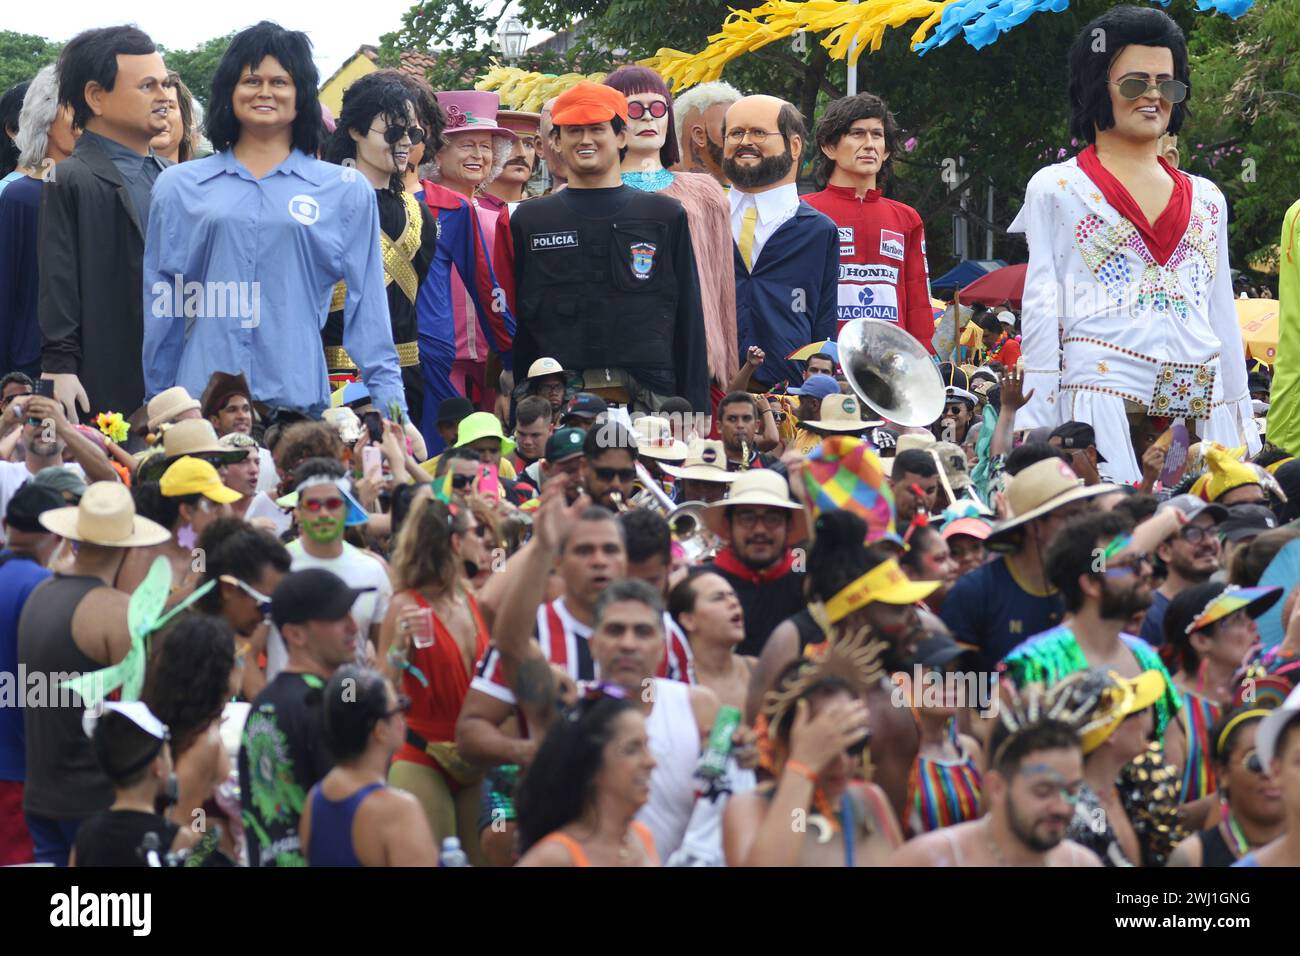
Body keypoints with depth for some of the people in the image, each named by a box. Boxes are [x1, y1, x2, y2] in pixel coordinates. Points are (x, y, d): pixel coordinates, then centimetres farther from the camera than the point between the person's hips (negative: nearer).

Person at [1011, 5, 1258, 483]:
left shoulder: (1205, 199, 20)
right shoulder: (1056, 189, 9)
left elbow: (1224, 318, 20)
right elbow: (1041, 312, 4)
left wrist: (1245, 435, 14)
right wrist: (1036, 428, -5)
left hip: (1202, 411, 4)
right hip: (1103, 403, -4)